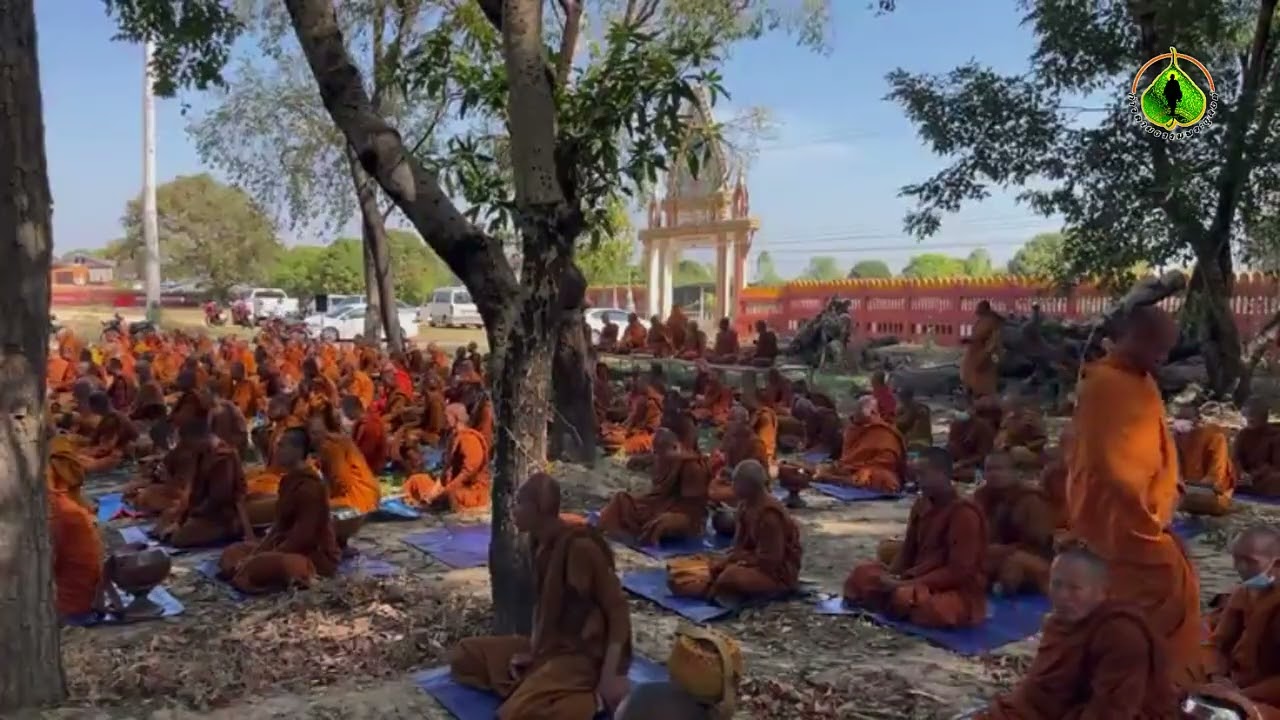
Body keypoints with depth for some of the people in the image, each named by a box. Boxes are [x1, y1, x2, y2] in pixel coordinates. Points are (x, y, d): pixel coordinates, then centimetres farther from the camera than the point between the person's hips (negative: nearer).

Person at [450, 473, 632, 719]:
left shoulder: (581, 546, -21)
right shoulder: (541, 544, 4)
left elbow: (618, 610, -19)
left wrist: (609, 676, -23)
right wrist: (532, 650, 0)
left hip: (579, 654, -9)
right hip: (546, 646, 9)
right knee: (462, 656, 6)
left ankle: (599, 699, -10)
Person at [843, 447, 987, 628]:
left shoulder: (964, 513, -20)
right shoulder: (922, 505, 5)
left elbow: (959, 571, -23)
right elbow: (909, 549, 12)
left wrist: (906, 584, -24)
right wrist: (891, 575, -9)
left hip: (959, 592, -8)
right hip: (920, 579, 8)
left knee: (906, 598, -35)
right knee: (862, 574, 3)